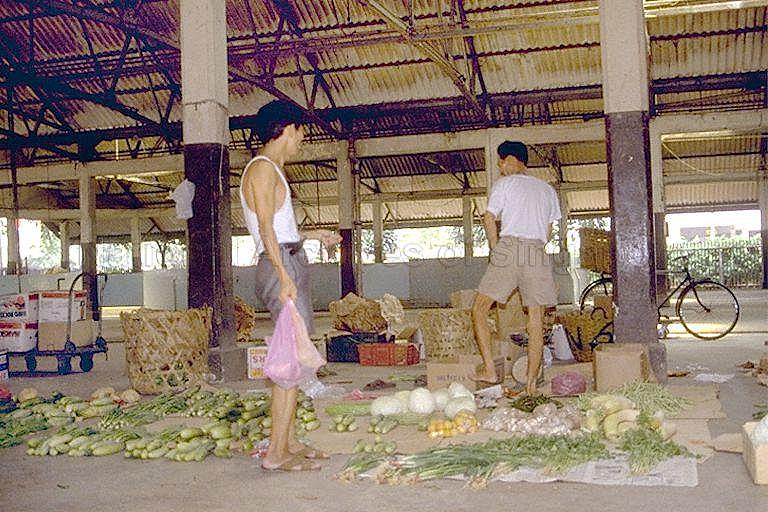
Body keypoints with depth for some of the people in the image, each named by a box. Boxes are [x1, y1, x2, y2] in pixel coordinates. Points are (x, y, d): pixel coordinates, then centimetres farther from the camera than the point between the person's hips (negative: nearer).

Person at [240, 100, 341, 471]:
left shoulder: (269, 169, 23)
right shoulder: (263, 168, -8)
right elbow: (266, 229, -17)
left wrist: (315, 235, 35)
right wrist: (284, 277, -24)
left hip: (289, 265, 10)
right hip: (282, 266, -10)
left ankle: (289, 442, 17)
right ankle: (276, 452, -6)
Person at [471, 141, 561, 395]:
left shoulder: (504, 183, 6)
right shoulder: (547, 189, 21)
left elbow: (489, 218, -3)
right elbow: (548, 231, 19)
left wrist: (495, 249, 6)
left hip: (510, 246, -4)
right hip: (538, 253, 4)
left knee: (479, 309, 5)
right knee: (536, 321, 3)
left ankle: (489, 369, -4)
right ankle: (531, 384, 4)